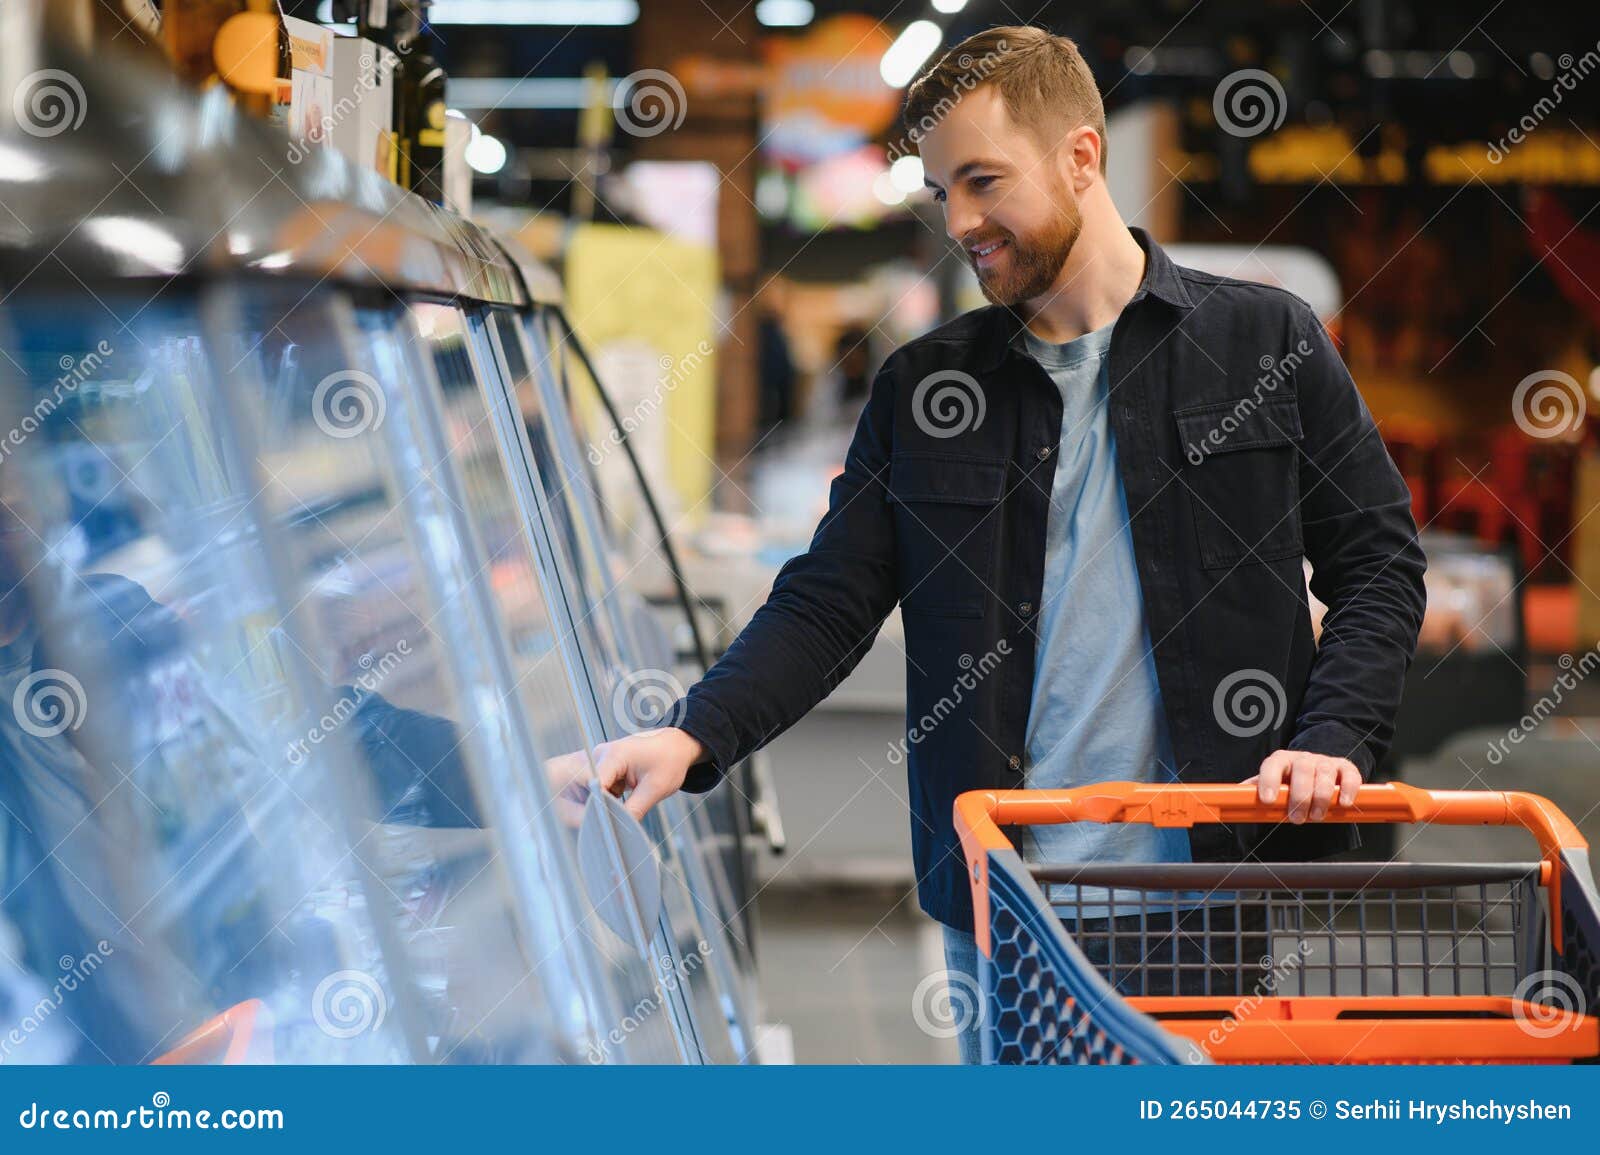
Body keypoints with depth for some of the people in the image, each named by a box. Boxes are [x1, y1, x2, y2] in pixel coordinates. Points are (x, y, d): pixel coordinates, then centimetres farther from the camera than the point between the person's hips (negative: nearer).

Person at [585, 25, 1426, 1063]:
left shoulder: (1269, 342, 5)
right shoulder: (923, 389, 11)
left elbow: (1381, 568, 6)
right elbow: (826, 605, 8)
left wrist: (1333, 742, -10)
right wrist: (694, 737, -9)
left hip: (1231, 878, -2)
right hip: (1006, 903, 2)